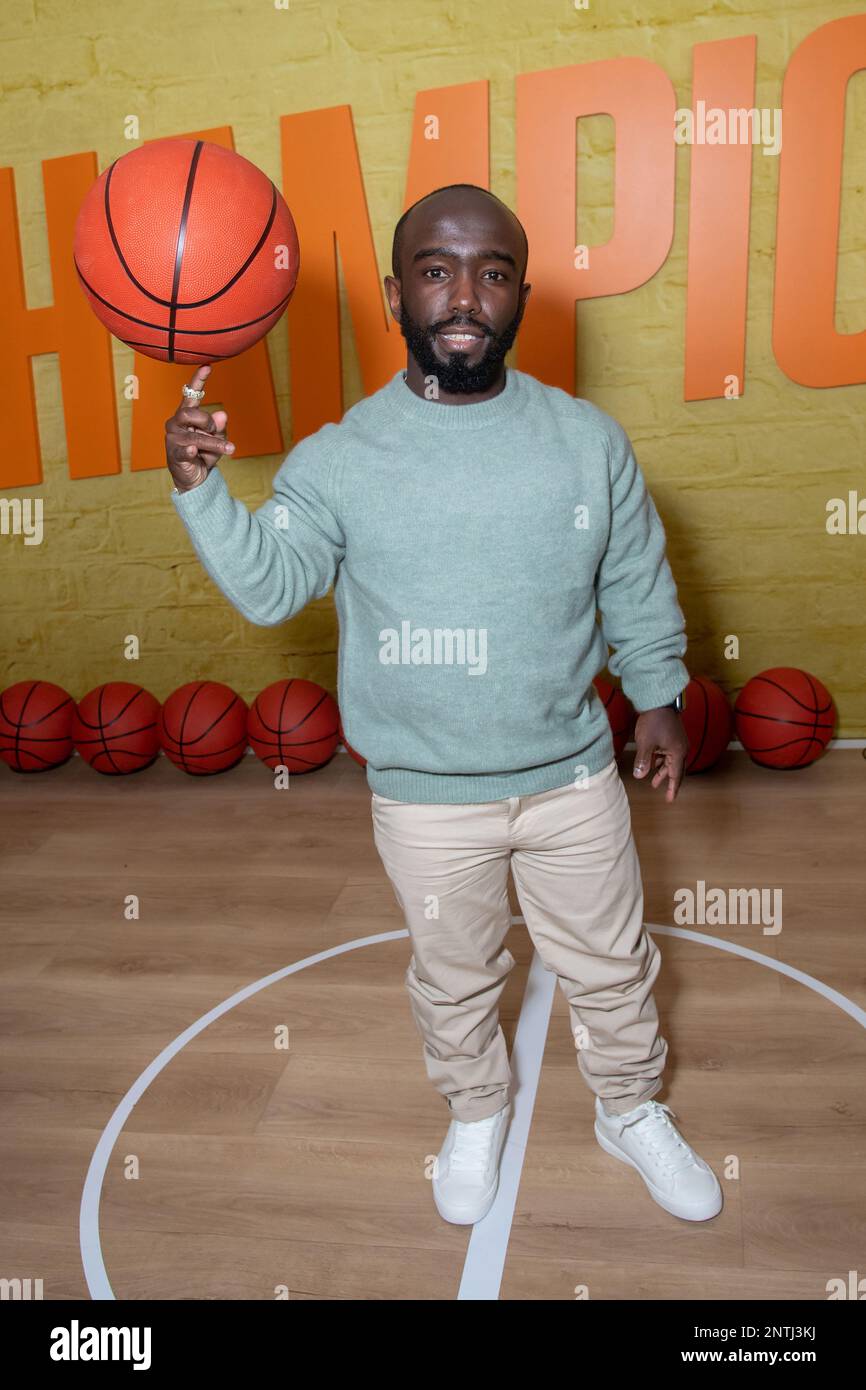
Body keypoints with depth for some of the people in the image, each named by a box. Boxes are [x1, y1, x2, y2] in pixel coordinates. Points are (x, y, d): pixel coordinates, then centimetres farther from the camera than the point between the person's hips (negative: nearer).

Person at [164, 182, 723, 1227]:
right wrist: (199, 487, -28)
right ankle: (475, 1114, 51)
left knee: (611, 965, 20)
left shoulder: (590, 441, -6)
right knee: (454, 977, 21)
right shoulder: (339, 458, -10)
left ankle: (633, 1113, 49)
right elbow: (268, 586, -15)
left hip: (573, 774, 1)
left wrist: (657, 693, 8)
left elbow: (637, 586, 5)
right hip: (425, 796, -1)